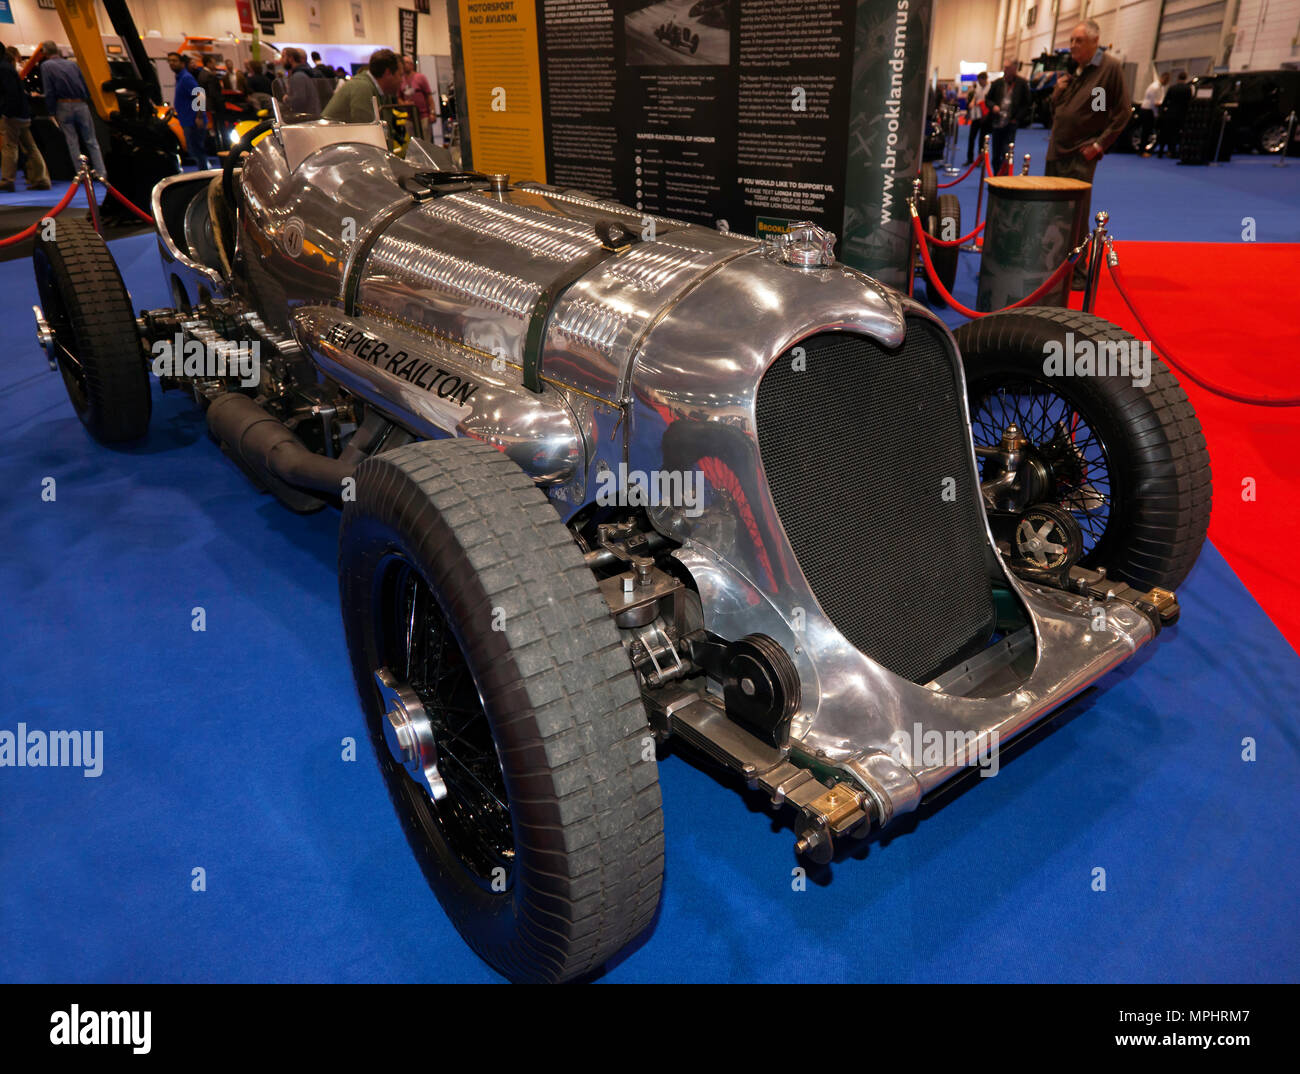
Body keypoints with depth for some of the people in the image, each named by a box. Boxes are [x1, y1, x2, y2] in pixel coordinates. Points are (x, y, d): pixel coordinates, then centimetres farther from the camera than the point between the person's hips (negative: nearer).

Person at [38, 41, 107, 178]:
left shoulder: (46, 66, -1)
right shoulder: (72, 64, 11)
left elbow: (49, 92, -6)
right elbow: (86, 86, 9)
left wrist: (52, 112, 0)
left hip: (64, 106, -3)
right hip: (81, 105, 3)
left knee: (72, 142, 2)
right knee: (91, 141, 5)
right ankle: (102, 172, -3)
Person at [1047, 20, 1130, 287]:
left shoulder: (1110, 68, -8)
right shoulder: (1070, 68, 11)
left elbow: (1123, 111, -7)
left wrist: (1100, 144, -12)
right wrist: (1058, 91, 0)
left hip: (1081, 155, -7)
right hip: (1057, 150, 7)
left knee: (1075, 216, -7)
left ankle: (1077, 272, 2)